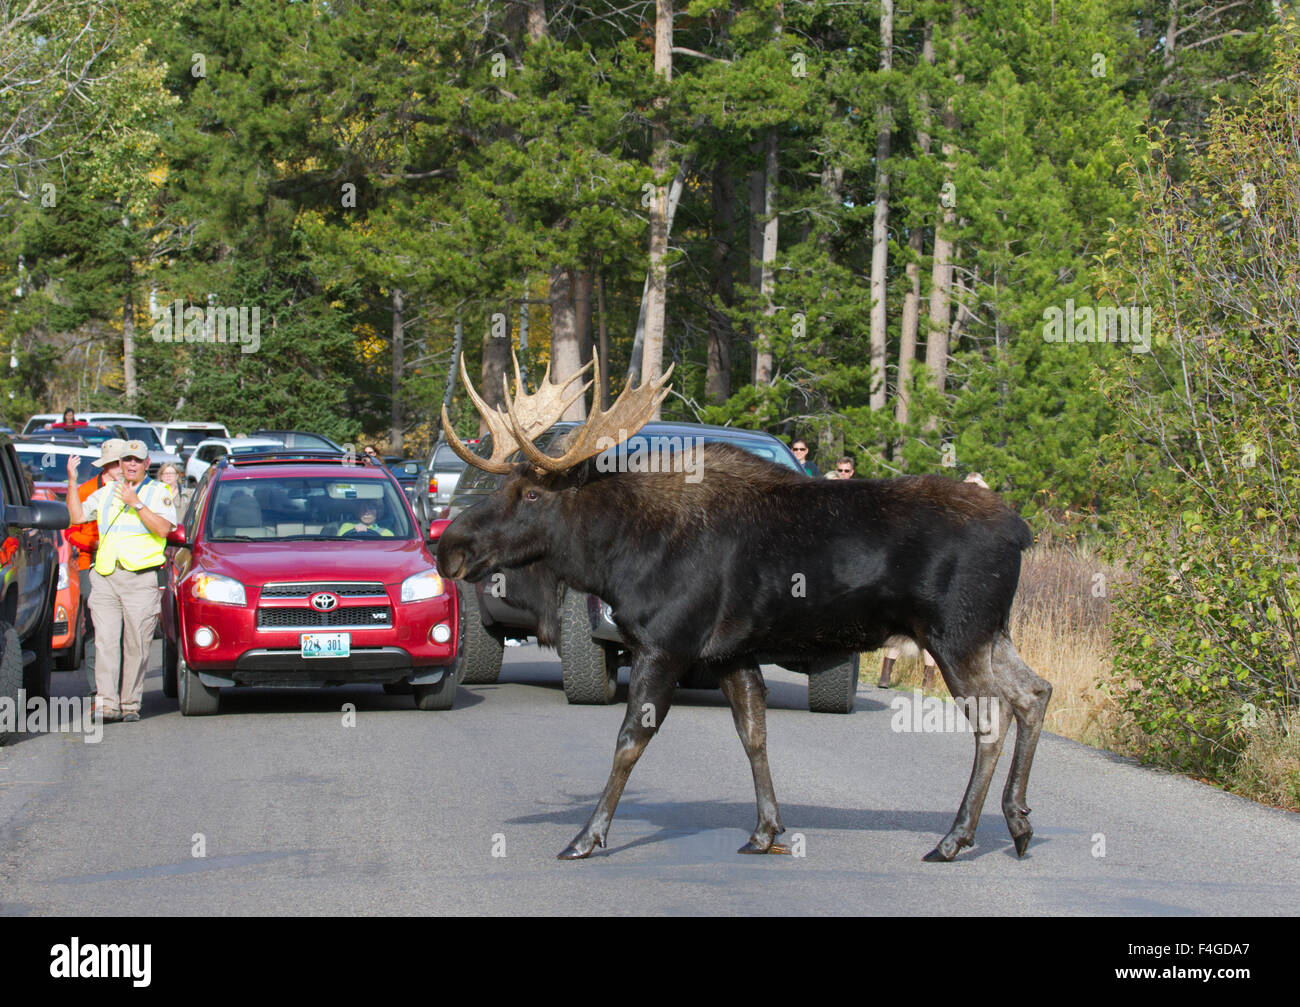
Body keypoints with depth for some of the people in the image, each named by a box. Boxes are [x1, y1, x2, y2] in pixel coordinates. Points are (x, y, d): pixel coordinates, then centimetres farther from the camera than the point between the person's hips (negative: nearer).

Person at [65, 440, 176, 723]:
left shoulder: (158, 493, 7)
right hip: (105, 577, 3)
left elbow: (163, 528, -8)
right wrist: (72, 482, 4)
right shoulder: (106, 493, 20)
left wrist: (135, 503, -14)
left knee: (136, 644, -3)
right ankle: (106, 702, -14)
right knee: (105, 641, -9)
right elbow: (76, 516, 13)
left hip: (141, 579, -3)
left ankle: (130, 704, 4)